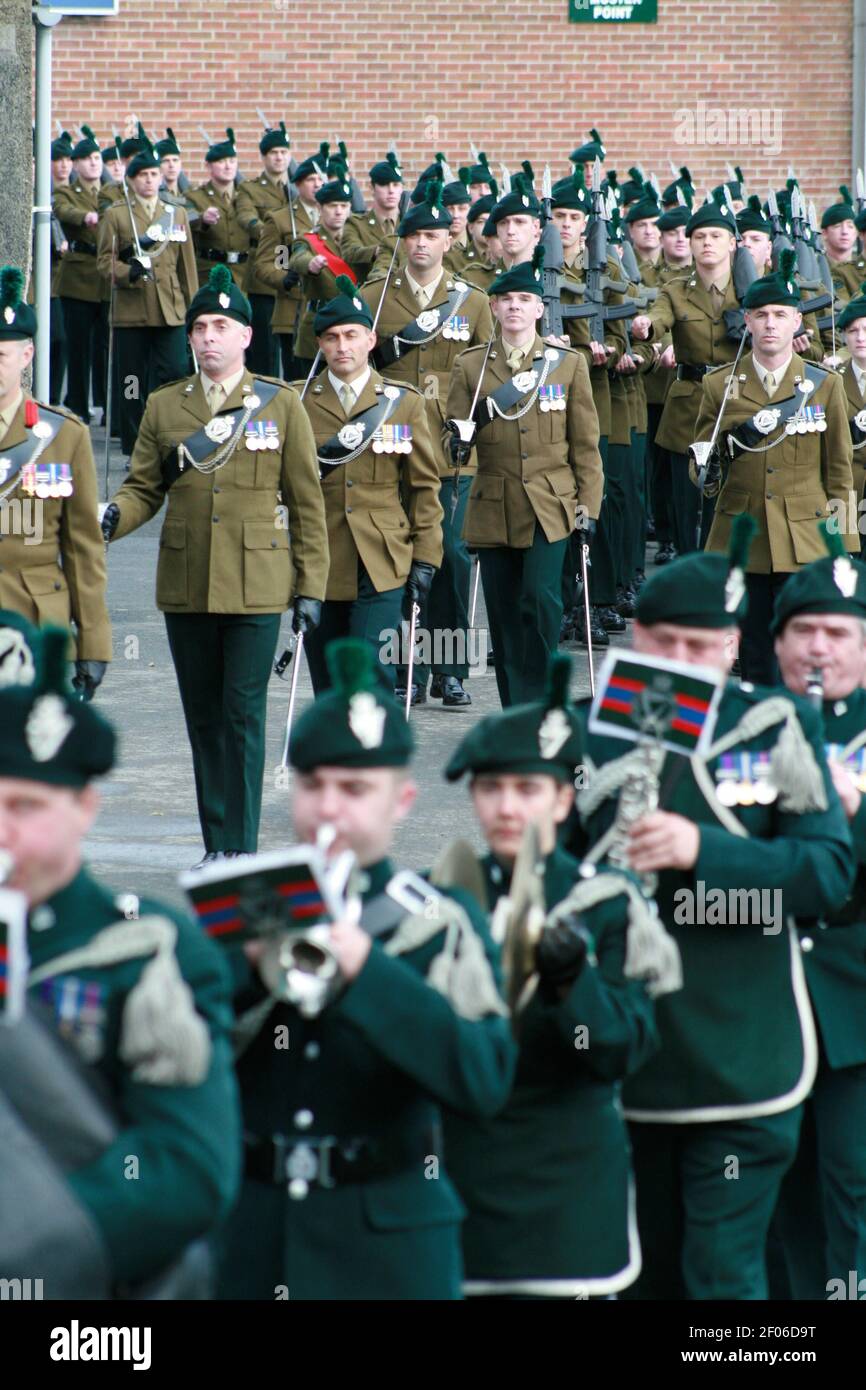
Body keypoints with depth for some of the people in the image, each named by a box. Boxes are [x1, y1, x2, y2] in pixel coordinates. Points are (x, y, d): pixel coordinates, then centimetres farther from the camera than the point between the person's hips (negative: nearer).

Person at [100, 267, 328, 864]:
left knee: (242, 713, -7)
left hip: (256, 586, -3)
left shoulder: (281, 403, 3)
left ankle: (239, 849, -3)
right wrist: (113, 517, -14)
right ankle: (216, 843, 17)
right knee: (203, 717, 8)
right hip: (184, 586, 3)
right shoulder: (164, 407, 9)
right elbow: (144, 488, 10)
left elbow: (307, 502, 4)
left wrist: (311, 586, -1)